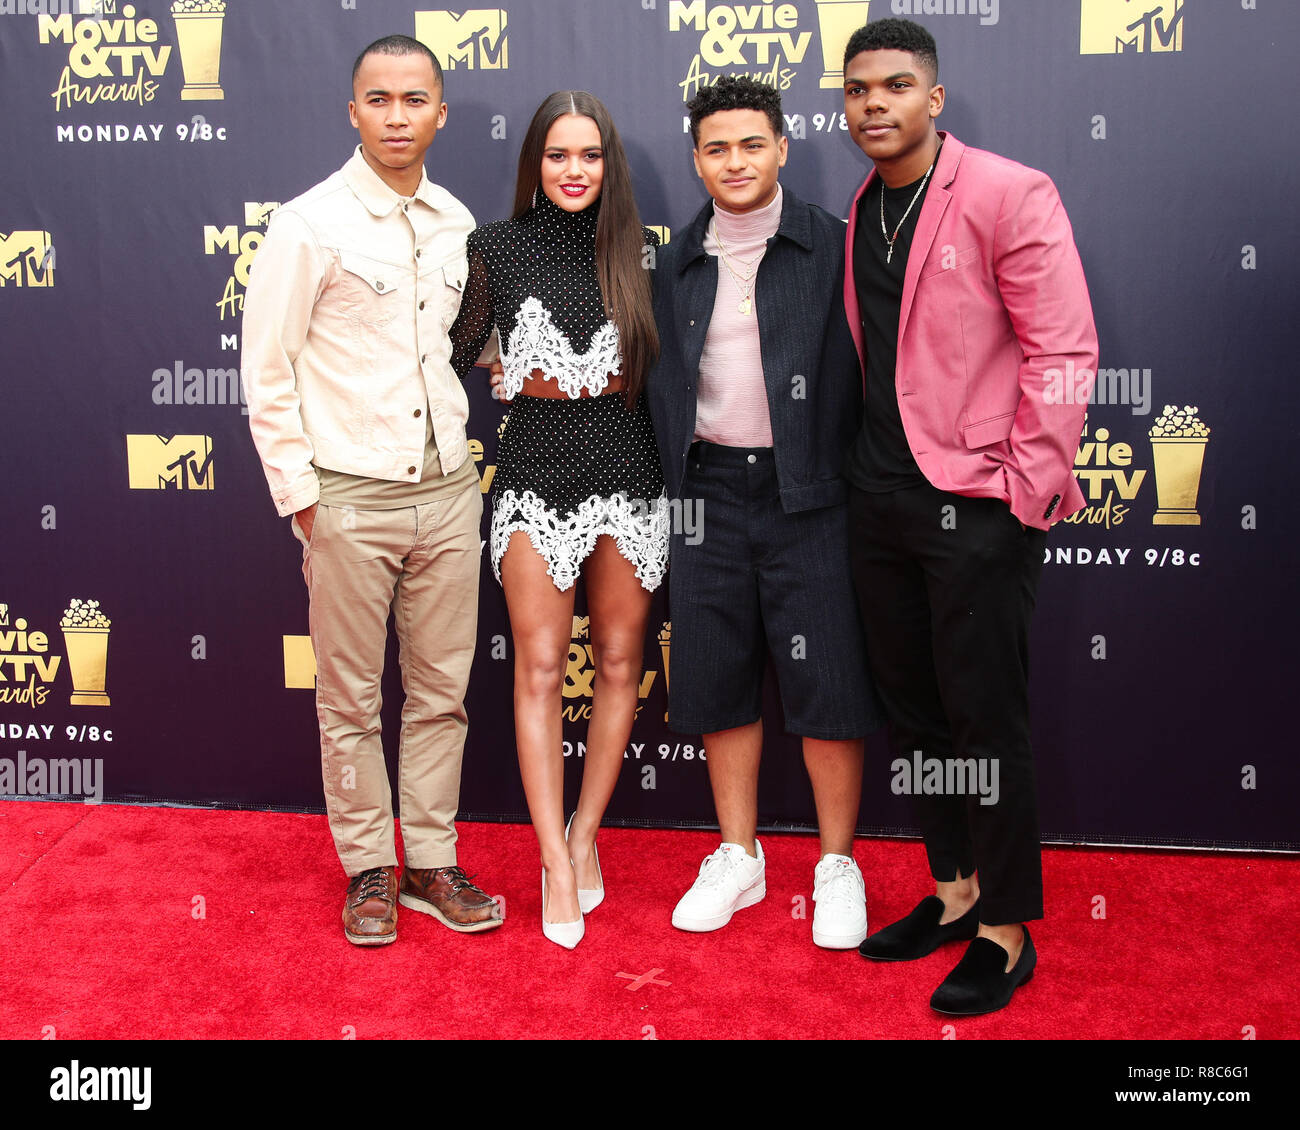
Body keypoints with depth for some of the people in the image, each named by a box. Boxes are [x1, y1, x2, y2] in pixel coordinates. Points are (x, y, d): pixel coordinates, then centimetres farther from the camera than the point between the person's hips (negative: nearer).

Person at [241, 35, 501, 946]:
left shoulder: (457, 223, 8)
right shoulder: (309, 225, -7)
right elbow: (266, 373, -5)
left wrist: (466, 456, 12)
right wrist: (300, 496, -8)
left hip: (448, 492, 5)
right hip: (351, 497, -4)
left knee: (442, 690, 10)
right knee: (352, 698, 6)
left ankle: (432, 861, 24)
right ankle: (367, 868, 22)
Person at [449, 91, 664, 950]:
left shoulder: (635, 250, 5)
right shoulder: (497, 249, 2)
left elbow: (658, 362, 10)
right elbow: (459, 354, 10)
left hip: (628, 475, 2)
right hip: (536, 476, -2)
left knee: (619, 661, 7)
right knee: (540, 668, -2)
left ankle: (585, 834, 23)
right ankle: (557, 866, 6)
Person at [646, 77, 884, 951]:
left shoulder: (830, 246, -1)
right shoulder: (679, 264, 10)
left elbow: (867, 368, -1)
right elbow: (663, 385, 14)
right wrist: (675, 489, 8)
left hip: (807, 493, -3)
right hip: (710, 493, 4)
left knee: (827, 684, 0)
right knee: (719, 681, 9)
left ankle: (838, 866, 17)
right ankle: (739, 857, 25)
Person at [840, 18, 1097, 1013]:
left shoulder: (1009, 194, -8)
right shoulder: (862, 213, 13)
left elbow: (1064, 352, -12)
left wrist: (1025, 490, -14)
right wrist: (868, 466, 10)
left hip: (977, 504, -7)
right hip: (882, 497, 7)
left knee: (985, 723, -1)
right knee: (915, 711, 14)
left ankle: (1007, 934, 14)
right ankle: (955, 892, 30)